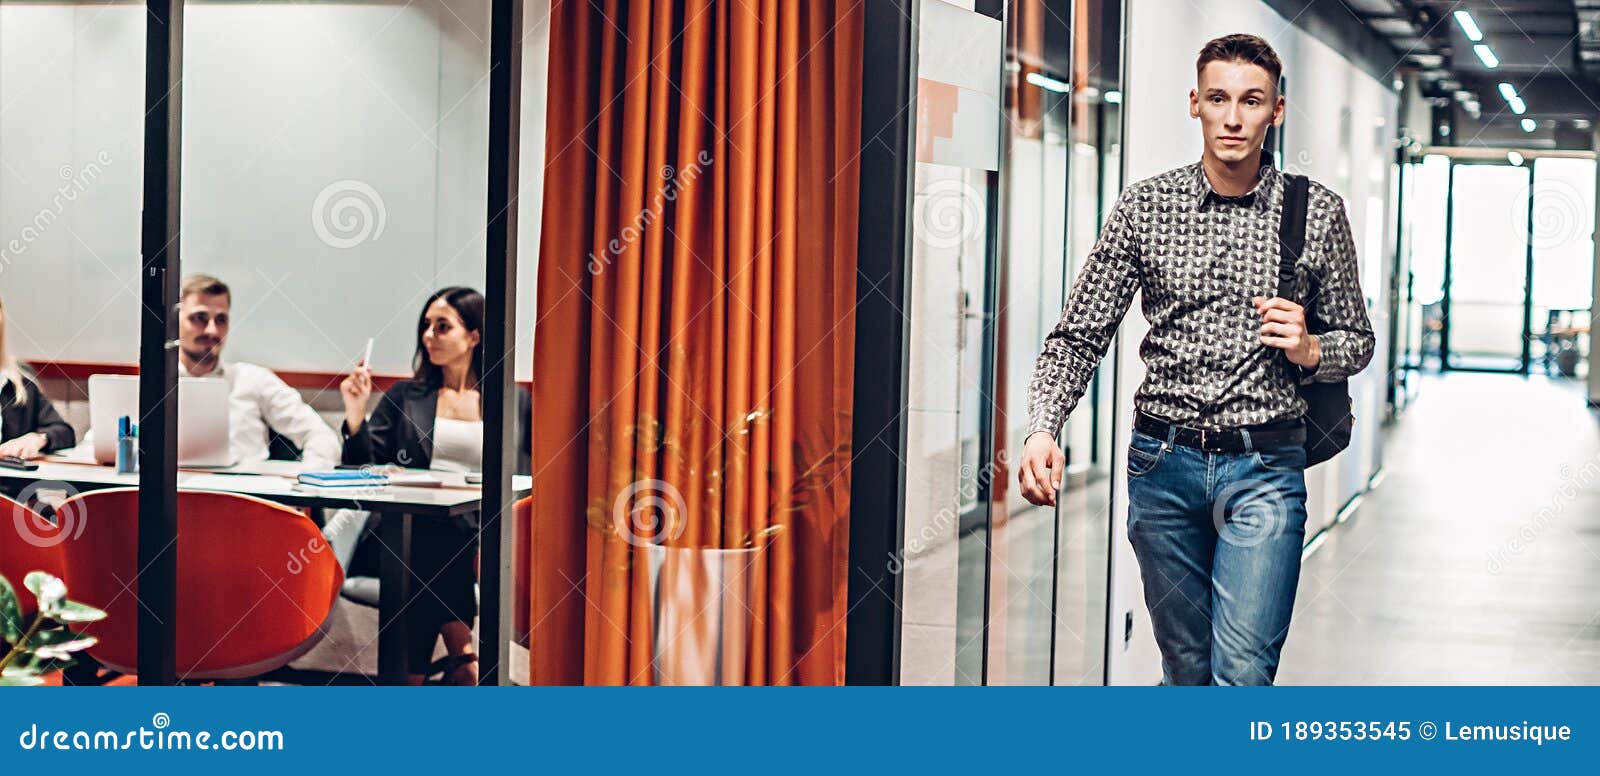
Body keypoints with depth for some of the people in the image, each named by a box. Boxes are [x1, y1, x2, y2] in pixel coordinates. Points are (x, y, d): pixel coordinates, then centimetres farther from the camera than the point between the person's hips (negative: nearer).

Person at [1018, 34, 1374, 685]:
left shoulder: (1317, 212, 2)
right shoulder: (1144, 207, 2)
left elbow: (1357, 340, 13)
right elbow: (1079, 335, 1)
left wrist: (1309, 350, -10)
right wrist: (1042, 429, -15)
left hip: (1265, 467, -1)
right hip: (1164, 462, 2)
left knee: (1243, 672, -12)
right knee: (1186, 667, 10)